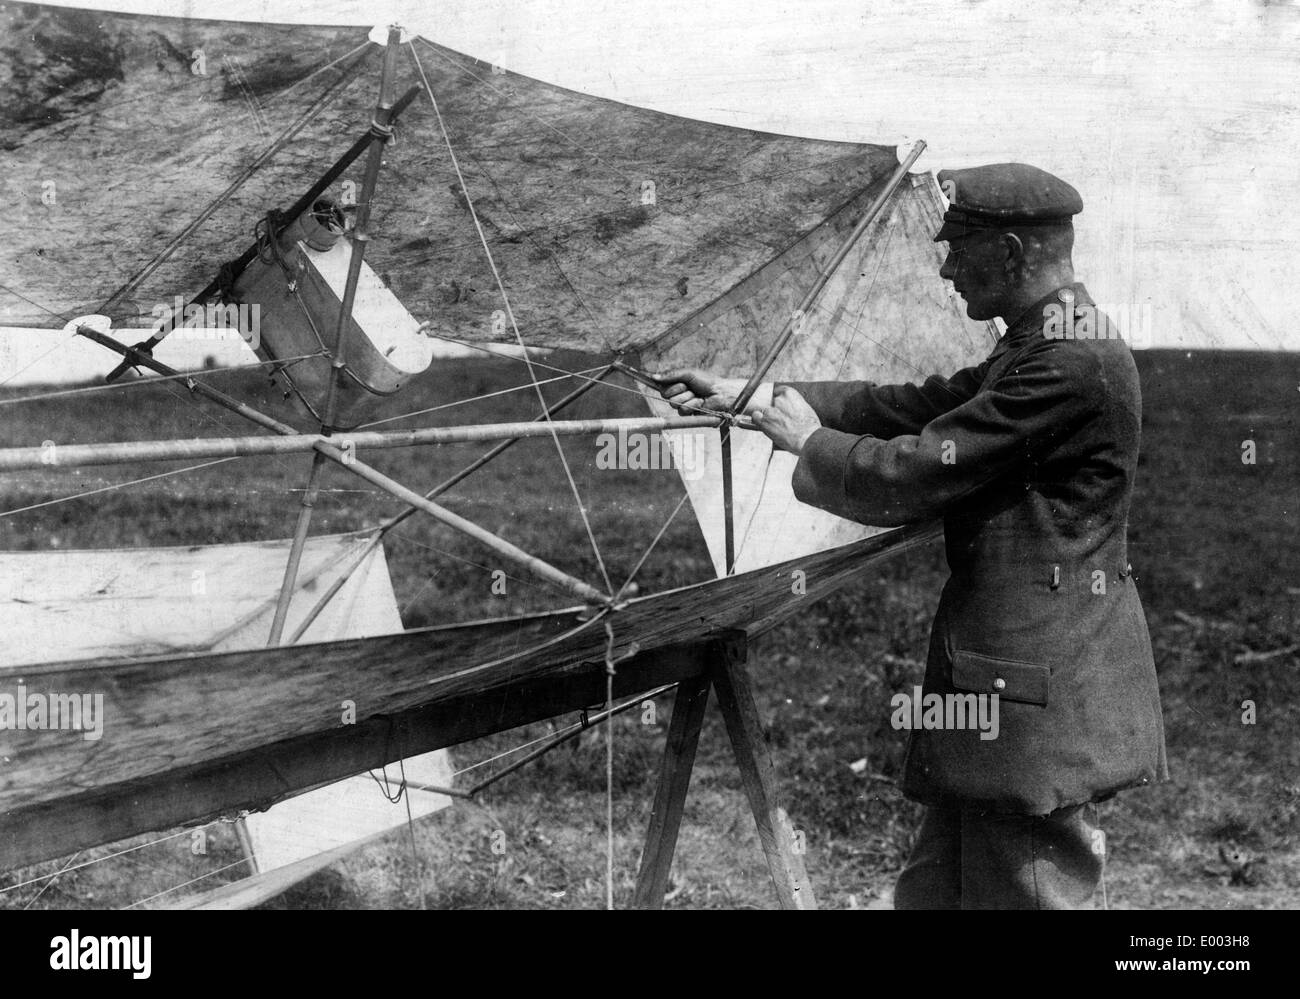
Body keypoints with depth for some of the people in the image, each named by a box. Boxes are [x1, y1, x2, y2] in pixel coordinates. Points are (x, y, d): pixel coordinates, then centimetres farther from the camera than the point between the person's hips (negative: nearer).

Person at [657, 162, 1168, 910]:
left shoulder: (1073, 362, -18)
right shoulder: (1036, 349, 16)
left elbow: (910, 475, -18)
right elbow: (909, 407, 17)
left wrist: (805, 439, 0)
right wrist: (750, 395, 13)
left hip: (1041, 701, -10)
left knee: (1026, 896, 1)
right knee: (933, 891, 15)